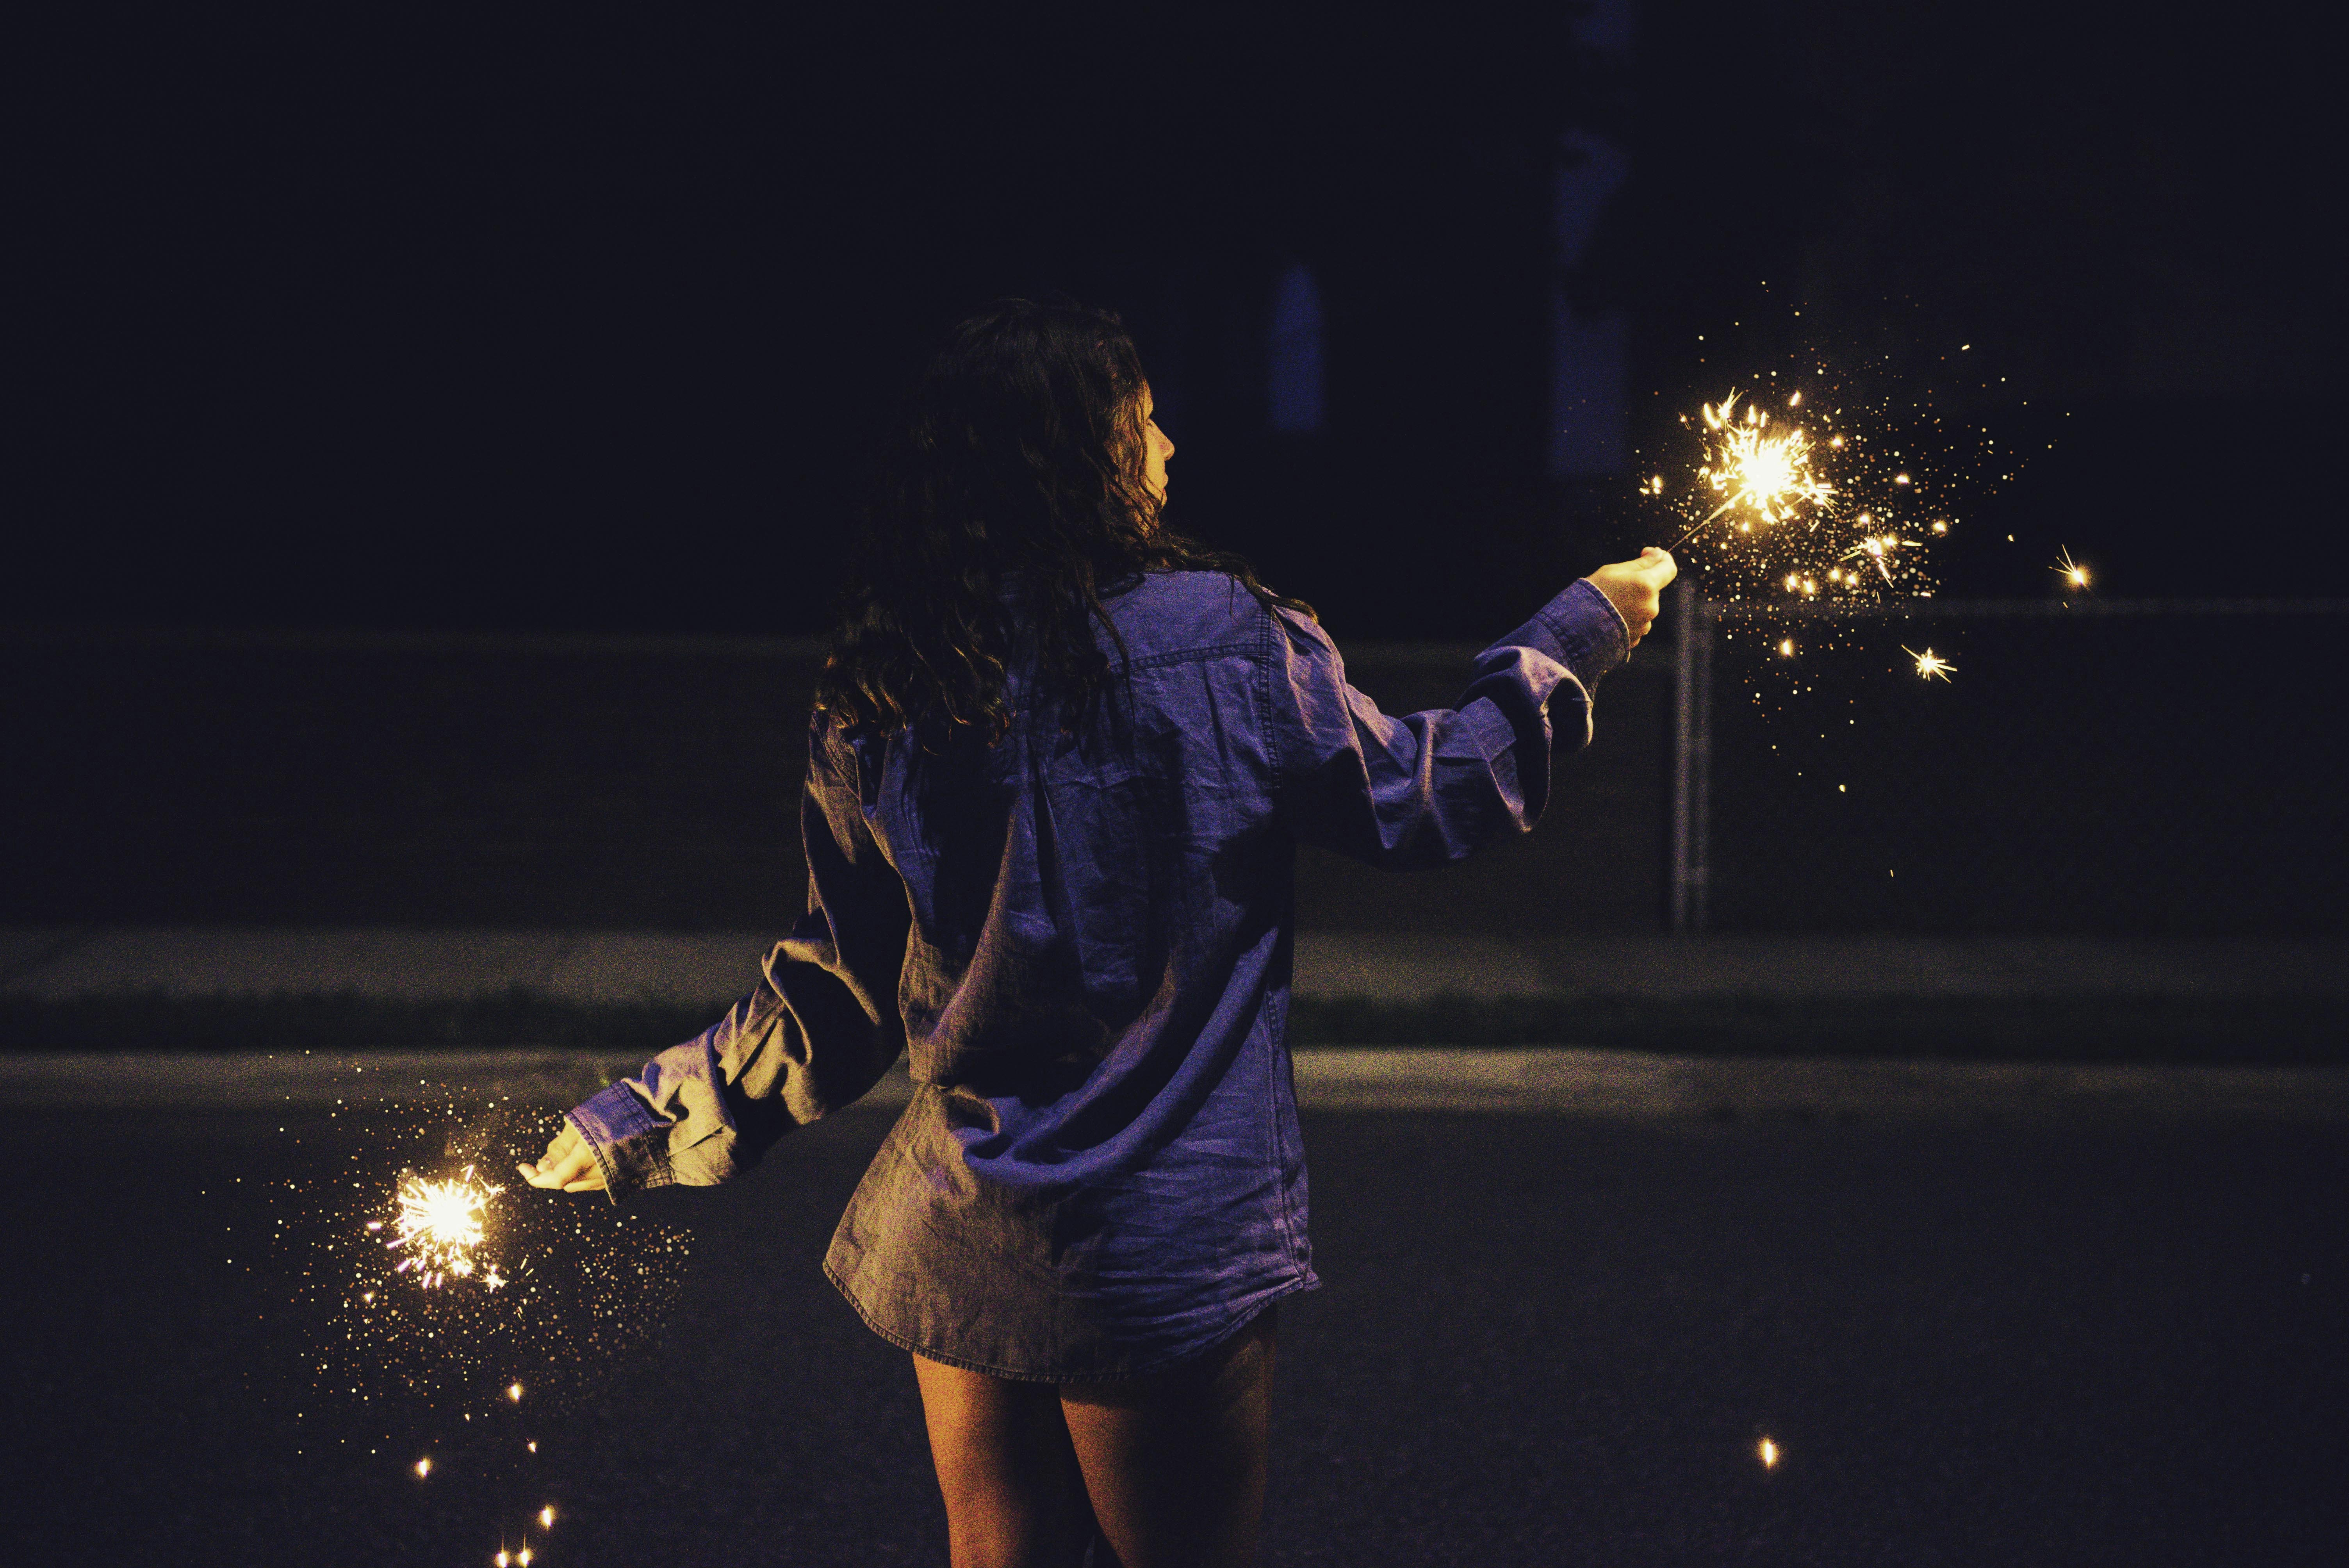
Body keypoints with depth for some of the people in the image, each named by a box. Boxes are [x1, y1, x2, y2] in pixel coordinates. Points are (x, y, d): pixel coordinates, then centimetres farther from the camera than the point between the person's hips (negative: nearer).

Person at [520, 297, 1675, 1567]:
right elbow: (1420, 802, -1)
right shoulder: (1213, 636, -12)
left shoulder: (873, 703, -1)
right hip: (1164, 1249, -4)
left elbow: (840, 1000, 3)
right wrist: (1577, 638, 14)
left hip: (955, 1247, 5)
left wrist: (639, 1126, 18)